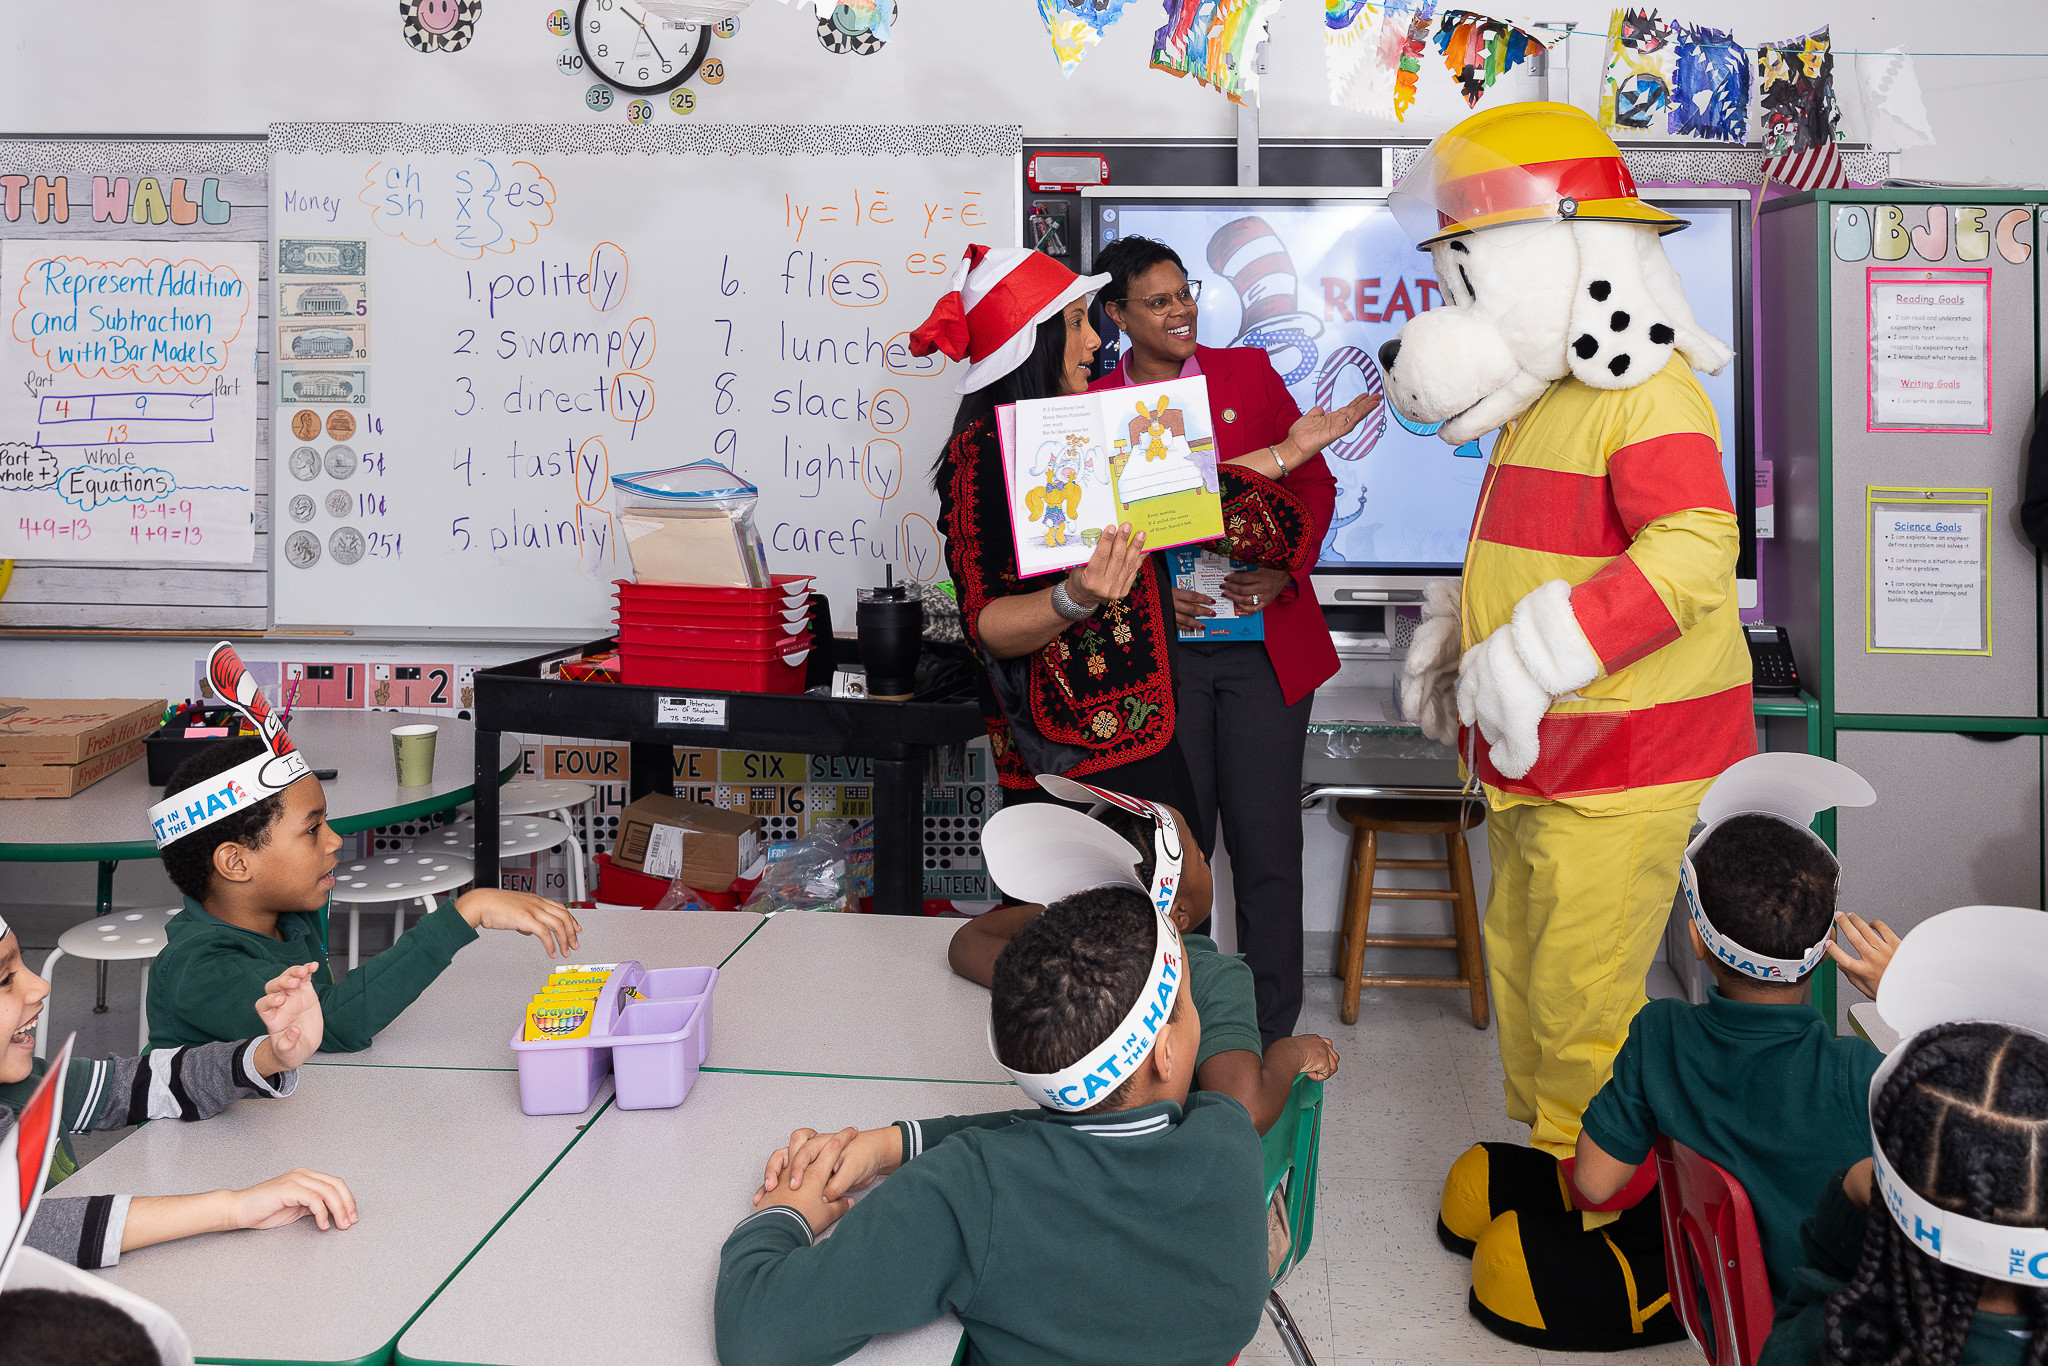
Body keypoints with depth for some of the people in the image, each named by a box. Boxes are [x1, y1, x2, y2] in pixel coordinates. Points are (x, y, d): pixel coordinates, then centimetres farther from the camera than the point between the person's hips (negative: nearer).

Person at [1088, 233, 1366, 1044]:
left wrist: (1285, 567, -9)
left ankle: (1270, 1034, 14)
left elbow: (1314, 483, 7)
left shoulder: (1247, 371, 6)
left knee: (1266, 844, 1)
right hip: (1159, 650, 0)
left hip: (1263, 646, 0)